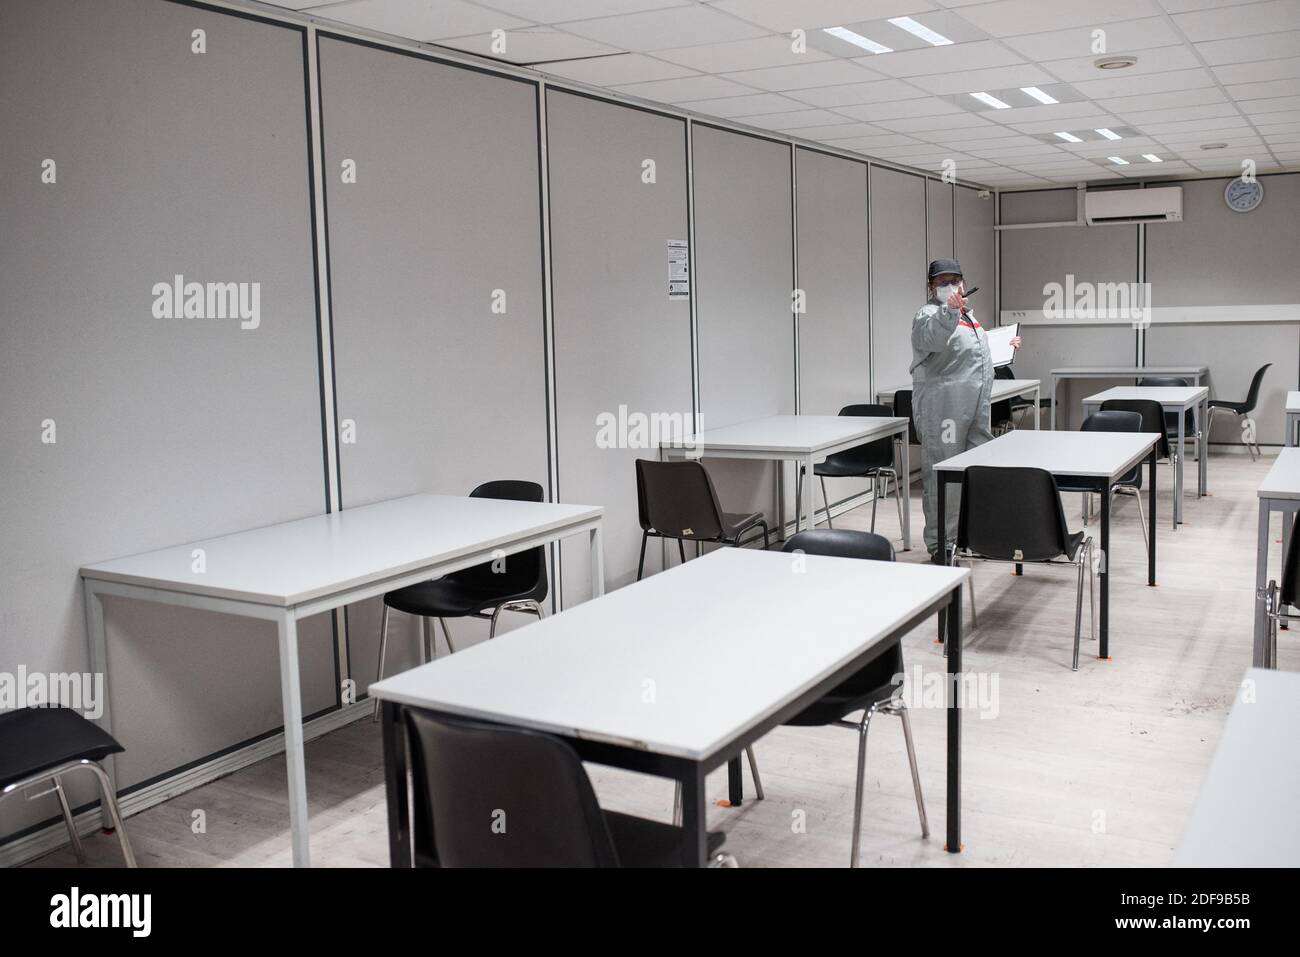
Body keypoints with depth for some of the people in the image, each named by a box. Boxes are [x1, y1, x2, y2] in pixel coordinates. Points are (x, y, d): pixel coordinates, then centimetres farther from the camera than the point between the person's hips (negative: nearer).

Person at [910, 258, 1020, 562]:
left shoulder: (967, 315, 22)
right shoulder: (928, 314, -7)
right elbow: (932, 337, -31)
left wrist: (1005, 346, 31)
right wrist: (949, 311, -47)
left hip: (976, 410, 9)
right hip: (943, 409, -9)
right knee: (942, 474, -5)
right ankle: (940, 543, 0)